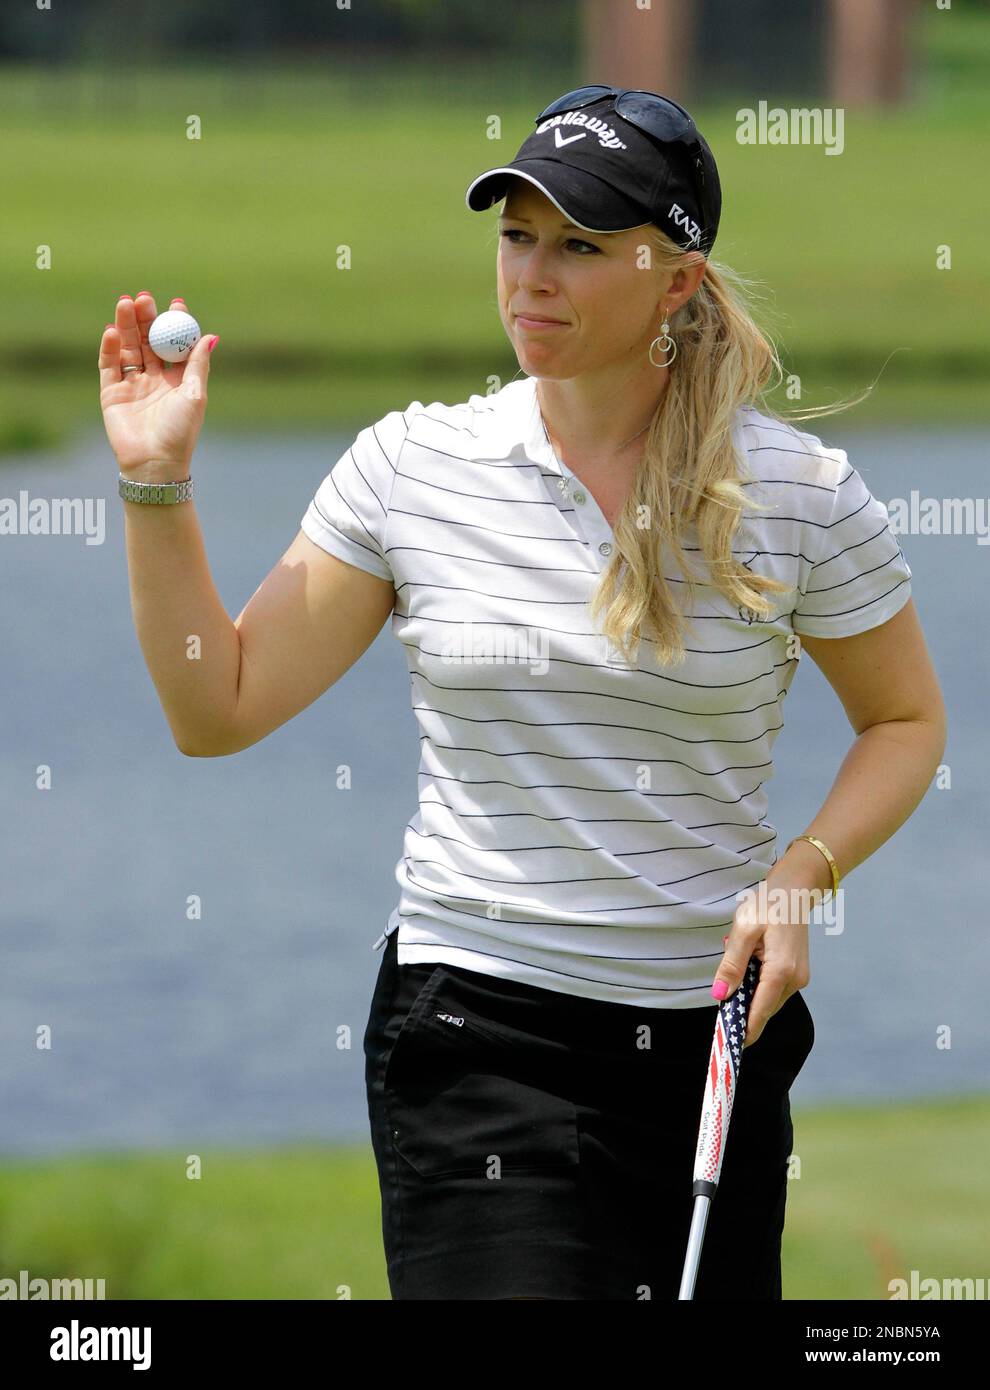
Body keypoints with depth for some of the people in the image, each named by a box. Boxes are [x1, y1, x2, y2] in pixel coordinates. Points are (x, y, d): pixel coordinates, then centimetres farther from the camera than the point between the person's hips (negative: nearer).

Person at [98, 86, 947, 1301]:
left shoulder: (799, 494, -3)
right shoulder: (413, 467, 0)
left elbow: (905, 720, 10)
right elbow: (218, 710, 3)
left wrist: (800, 877, -6)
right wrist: (158, 483, -7)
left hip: (710, 1039, 1)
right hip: (475, 1029, -1)